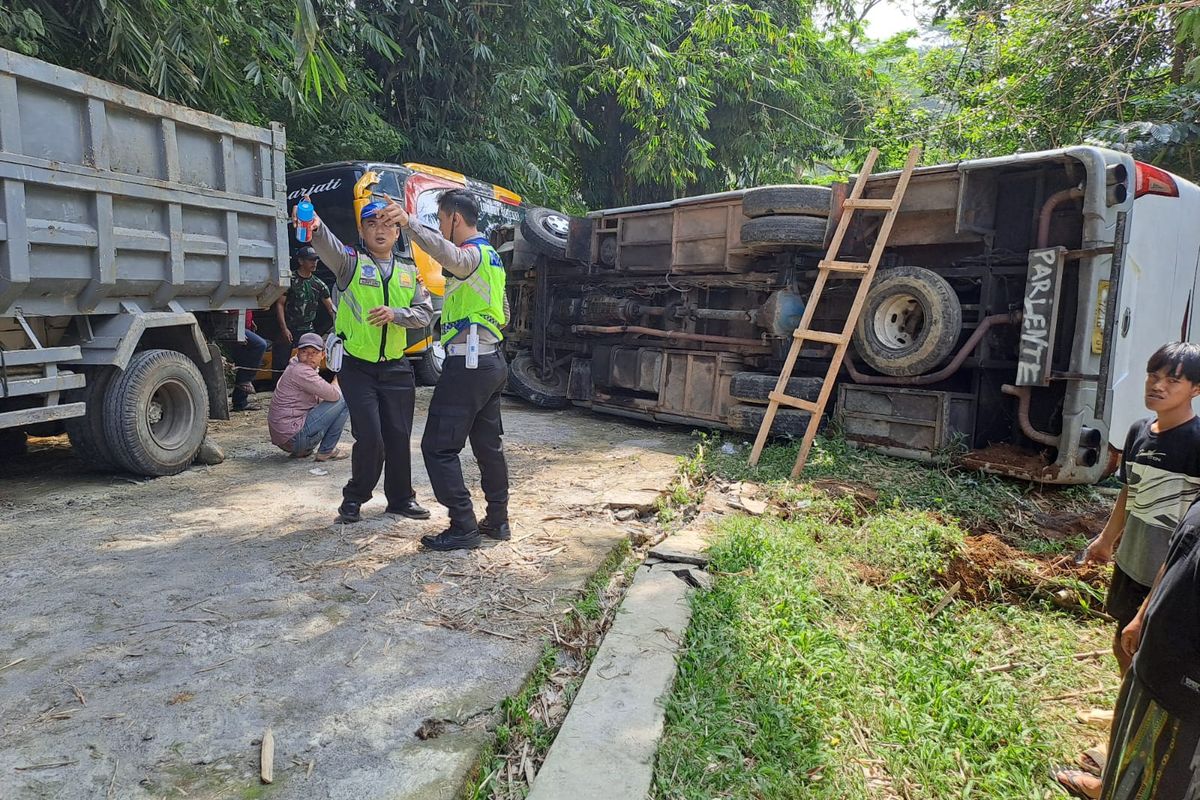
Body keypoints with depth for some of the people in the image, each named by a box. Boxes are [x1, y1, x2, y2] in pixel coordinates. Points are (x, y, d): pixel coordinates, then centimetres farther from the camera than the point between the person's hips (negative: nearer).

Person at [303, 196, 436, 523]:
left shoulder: (409, 272, 11)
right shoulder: (352, 262, -1)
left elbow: (424, 313, 2)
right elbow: (329, 247, -24)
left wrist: (395, 314, -17)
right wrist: (316, 227, -46)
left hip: (396, 368, 4)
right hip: (357, 368, -3)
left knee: (399, 437, 8)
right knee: (370, 437, -7)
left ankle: (401, 498, 26)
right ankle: (355, 497, 16)